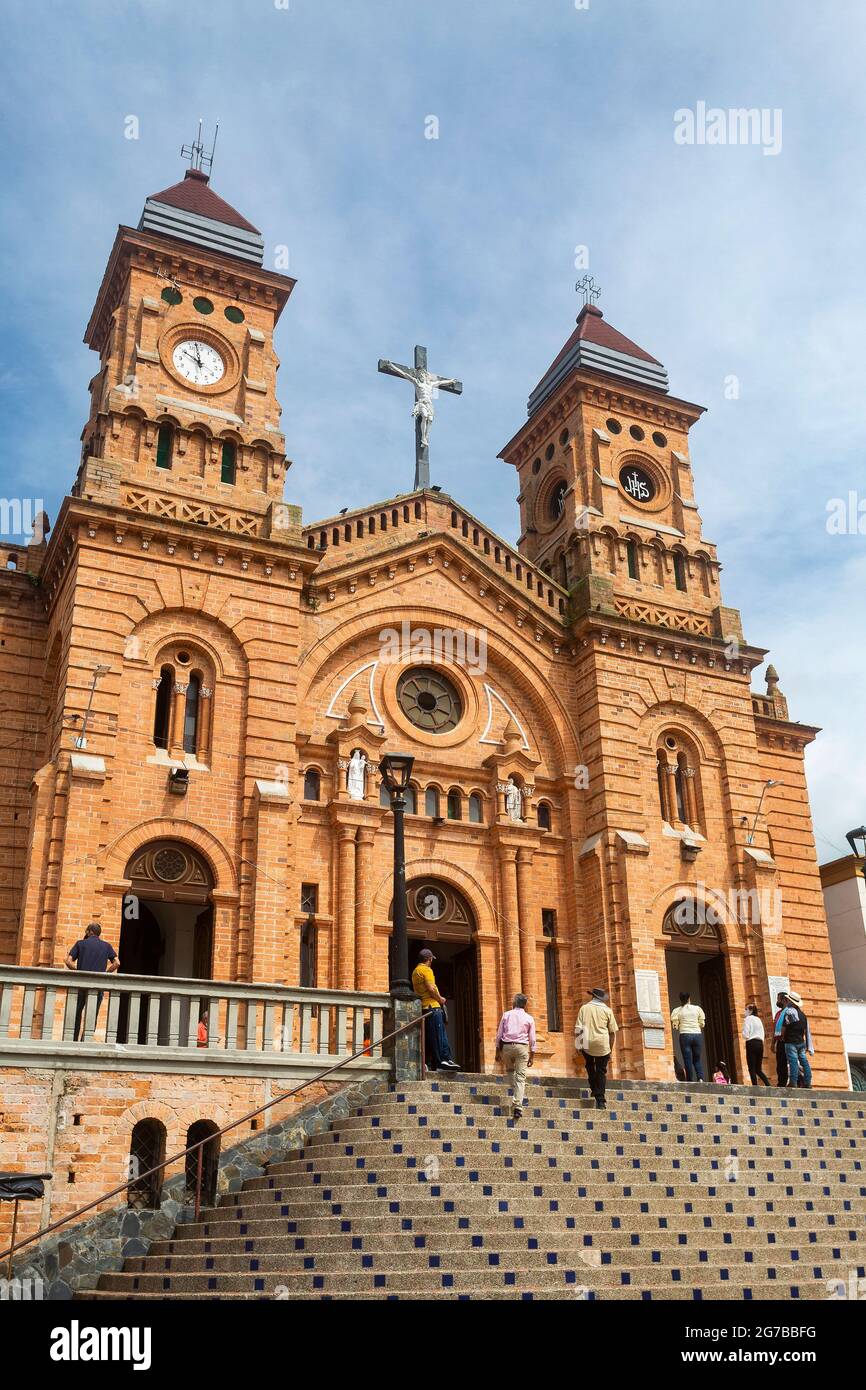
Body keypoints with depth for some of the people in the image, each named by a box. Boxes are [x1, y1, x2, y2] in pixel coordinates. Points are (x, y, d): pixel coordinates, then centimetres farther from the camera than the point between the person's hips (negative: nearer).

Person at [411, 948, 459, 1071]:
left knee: (428, 1036, 8)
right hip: (432, 1006, -9)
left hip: (422, 1007, 9)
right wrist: (440, 999, -3)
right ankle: (445, 1059, -18)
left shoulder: (415, 971, 19)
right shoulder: (427, 970, -8)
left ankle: (430, 1064, 7)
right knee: (439, 1034, -12)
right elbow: (431, 988, -18)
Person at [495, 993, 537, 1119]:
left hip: (507, 1046, 1)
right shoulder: (529, 1018, 8)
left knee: (510, 1072, 20)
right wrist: (531, 1056, 12)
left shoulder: (506, 1015, 9)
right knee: (520, 1077, -3)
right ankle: (518, 1106, -14)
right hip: (522, 1047, -1)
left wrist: (498, 1051, 12)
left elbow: (499, 1034, 7)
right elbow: (532, 1039, 6)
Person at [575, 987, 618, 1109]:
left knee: (590, 1066, 26)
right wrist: (610, 1049, 11)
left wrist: (577, 1045, 5)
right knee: (601, 1072, 8)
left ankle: (594, 1089, 16)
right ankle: (600, 1101, 4)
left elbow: (578, 1028, -1)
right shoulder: (607, 1010, 7)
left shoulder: (584, 1008, 6)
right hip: (603, 1044, 0)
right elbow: (613, 1032, 4)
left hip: (587, 1043, 0)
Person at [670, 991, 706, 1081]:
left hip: (685, 1036, -1)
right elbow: (702, 1024, 8)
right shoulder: (697, 1008, 7)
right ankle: (700, 1078, -11)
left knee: (688, 1061, 1)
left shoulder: (677, 1011, 3)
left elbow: (675, 1026, -1)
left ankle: (690, 1082, -4)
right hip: (697, 1035, 1)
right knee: (697, 1060, 11)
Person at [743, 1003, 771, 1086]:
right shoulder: (758, 1019, 17)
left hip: (751, 1043, -7)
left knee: (752, 1069, -4)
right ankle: (768, 1085, -3)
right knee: (758, 1070, 12)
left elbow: (746, 1034, -9)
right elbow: (762, 1033, 17)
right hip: (760, 1043, 7)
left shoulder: (748, 1019, -4)